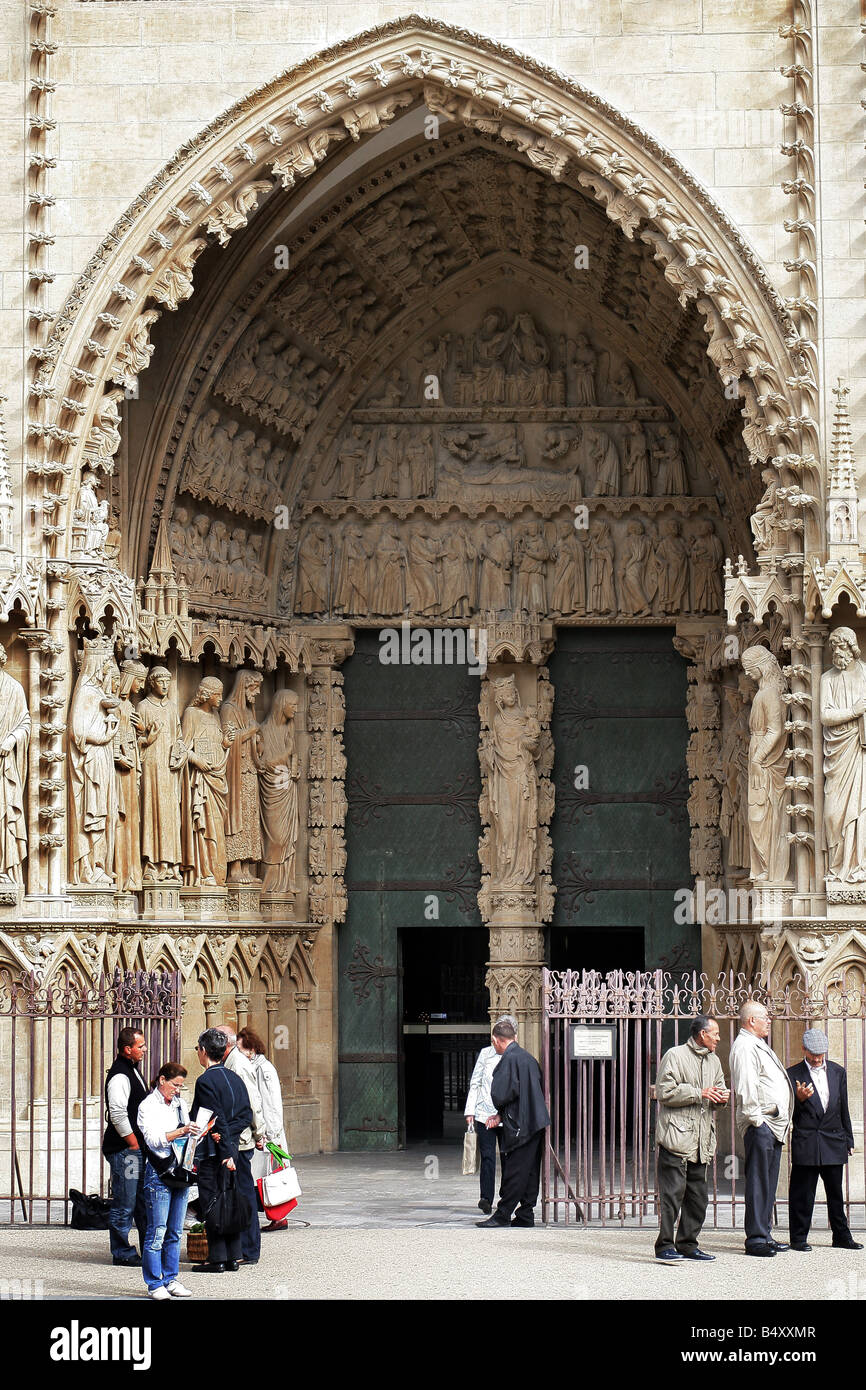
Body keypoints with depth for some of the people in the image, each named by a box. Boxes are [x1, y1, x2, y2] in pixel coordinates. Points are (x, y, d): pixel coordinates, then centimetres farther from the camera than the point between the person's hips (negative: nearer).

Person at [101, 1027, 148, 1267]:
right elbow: (118, 1115, -22)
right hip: (124, 1149, -10)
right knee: (124, 1204, -4)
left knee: (144, 1201, 13)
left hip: (137, 1148, 10)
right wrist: (135, 1145, -17)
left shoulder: (132, 1070, 16)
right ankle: (122, 1253, 3)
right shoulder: (119, 1076, -16)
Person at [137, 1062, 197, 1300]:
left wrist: (195, 1134, 5)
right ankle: (155, 1284, -2)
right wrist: (180, 1132, -25)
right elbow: (153, 1139, -15)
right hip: (158, 1172, -7)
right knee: (157, 1231, -6)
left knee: (175, 1232, 9)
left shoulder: (179, 1103, 16)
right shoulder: (148, 1106, -4)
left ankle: (171, 1279, 16)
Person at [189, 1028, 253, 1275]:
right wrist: (226, 1136, -4)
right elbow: (246, 1116, 6)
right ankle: (233, 1257, 14)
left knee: (210, 1204, -2)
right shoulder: (235, 1078, 10)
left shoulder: (205, 1081, -14)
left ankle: (217, 1259, -2)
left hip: (212, 1152, -8)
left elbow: (218, 1120, -18)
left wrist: (226, 1152, -16)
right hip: (230, 1149, 8)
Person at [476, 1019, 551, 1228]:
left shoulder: (509, 1059, -13)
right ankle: (526, 1215, 13)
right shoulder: (528, 1057, 15)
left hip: (519, 1125, -9)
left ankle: (503, 1215, -1)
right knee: (530, 1171, 10)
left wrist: (500, 1113, 5)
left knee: (514, 1172, -5)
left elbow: (500, 1095, -20)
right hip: (536, 1123, 9)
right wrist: (501, 1115, 15)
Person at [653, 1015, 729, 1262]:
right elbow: (665, 1092, -12)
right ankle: (664, 1245, -11)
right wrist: (700, 1094, -14)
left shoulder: (713, 1061, 20)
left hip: (702, 1139, 8)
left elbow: (719, 1088, 30)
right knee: (673, 1191, -12)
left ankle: (687, 1244, 17)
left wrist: (722, 1097, 5)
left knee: (697, 1195, 9)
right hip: (676, 1136, -8)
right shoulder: (675, 1056, -4)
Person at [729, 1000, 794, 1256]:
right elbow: (745, 1088, -20)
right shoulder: (744, 1047, -12)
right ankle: (755, 1239, -7)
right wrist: (756, 1119, -21)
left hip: (774, 1125, 10)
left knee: (768, 1183, 12)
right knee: (758, 1183, -8)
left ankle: (764, 1235, 17)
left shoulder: (758, 1046, 21)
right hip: (760, 1124, -10)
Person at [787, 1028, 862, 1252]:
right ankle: (798, 1238, 5)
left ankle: (841, 1236, 16)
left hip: (833, 1141, 3)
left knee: (836, 1192, 8)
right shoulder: (793, 1074, 0)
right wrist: (800, 1098, -24)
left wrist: (848, 1140, 15)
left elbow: (843, 1109, 16)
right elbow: (790, 1111, -3)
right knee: (802, 1193, -1)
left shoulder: (837, 1072, 12)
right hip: (805, 1143, -3)